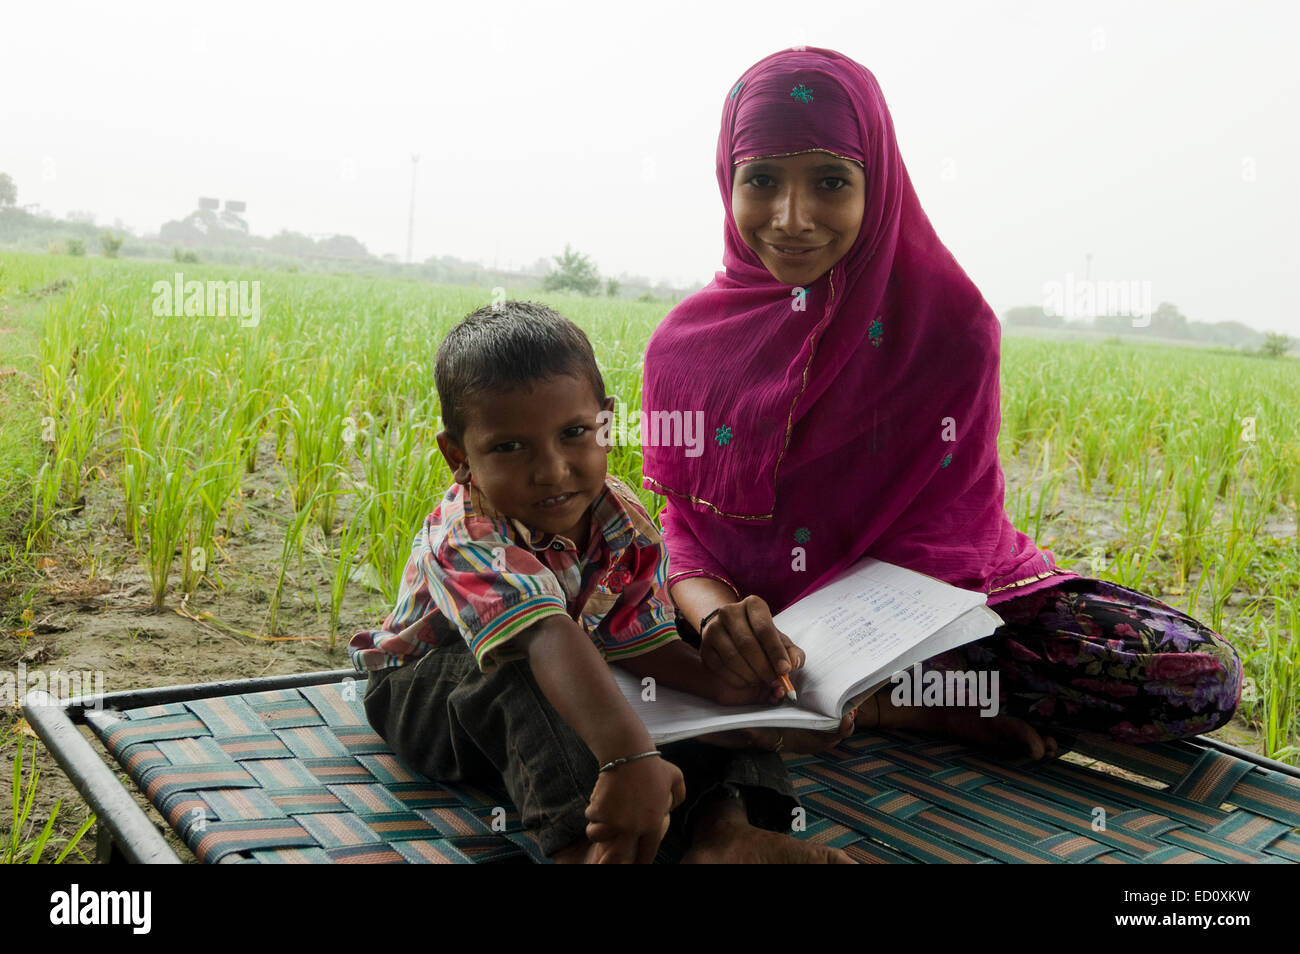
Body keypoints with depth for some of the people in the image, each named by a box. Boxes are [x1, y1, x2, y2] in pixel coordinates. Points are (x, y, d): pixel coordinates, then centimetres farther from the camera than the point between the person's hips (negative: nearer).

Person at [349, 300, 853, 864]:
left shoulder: (627, 526, -15)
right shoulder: (463, 542, -37)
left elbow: (641, 641, -17)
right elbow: (549, 641, -54)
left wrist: (726, 686, -37)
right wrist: (629, 757, -67)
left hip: (567, 690, 5)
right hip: (424, 688, -5)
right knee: (518, 680, -40)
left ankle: (723, 826, -34)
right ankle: (582, 842, -50)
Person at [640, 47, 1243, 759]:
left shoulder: (949, 323, -11)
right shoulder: (684, 343, -4)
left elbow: (945, 524, -13)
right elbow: (683, 526, -2)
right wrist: (716, 612, -27)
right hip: (773, 633, 1)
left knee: (1201, 676, -21)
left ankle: (889, 707, -15)